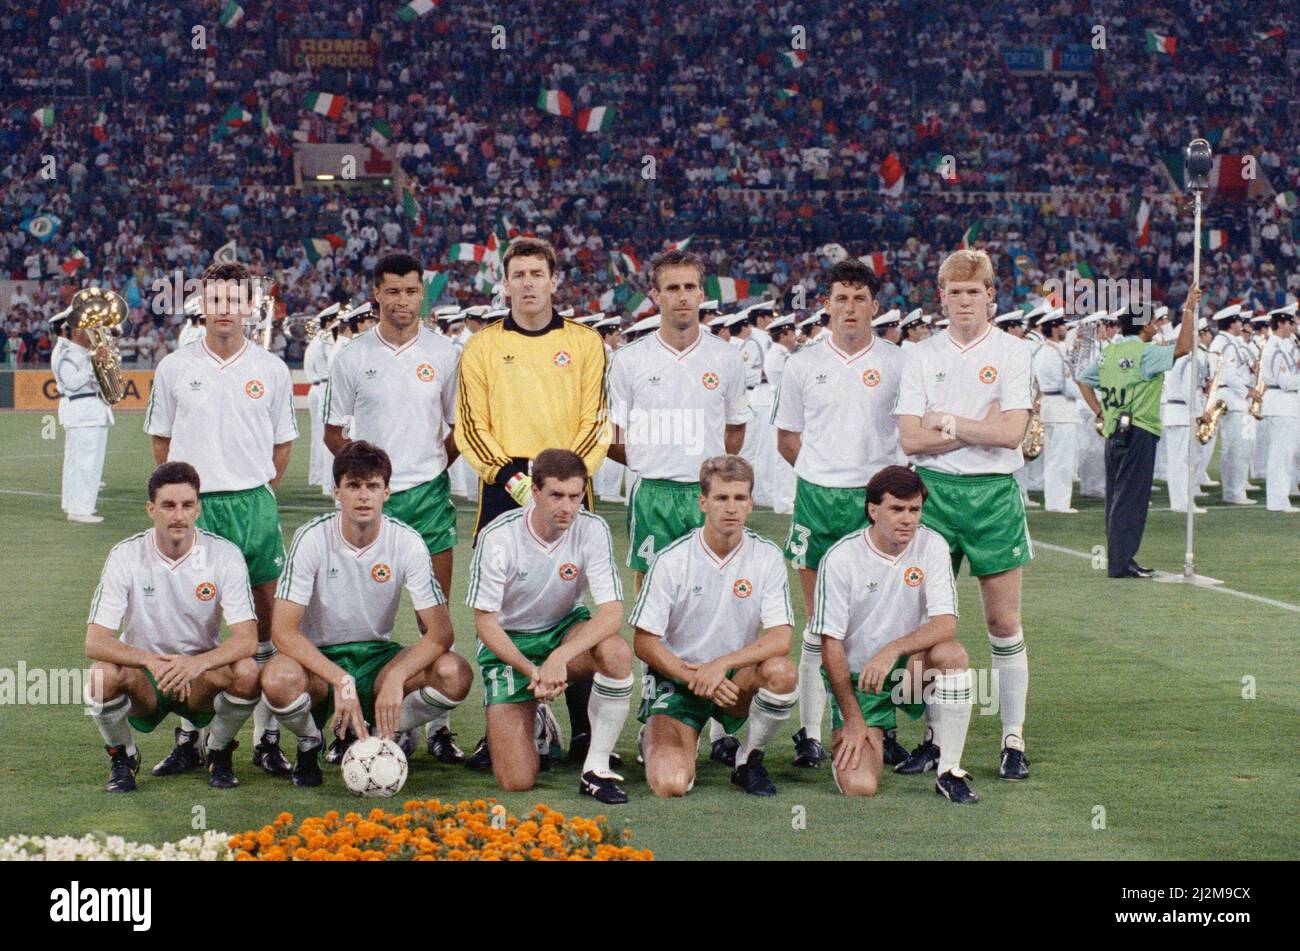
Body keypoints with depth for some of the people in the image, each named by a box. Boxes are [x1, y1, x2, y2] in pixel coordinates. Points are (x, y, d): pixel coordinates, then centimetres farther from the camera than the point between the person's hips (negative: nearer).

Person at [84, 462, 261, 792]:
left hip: (202, 679, 0)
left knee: (246, 672, -31)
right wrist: (151, 661, -37)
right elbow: (95, 642, -19)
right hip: (142, 681, 0)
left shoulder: (225, 555, -12)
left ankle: (217, 753, 0)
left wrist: (198, 663, -39)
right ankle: (122, 757, -1)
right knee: (103, 674, -33)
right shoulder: (126, 556, -13)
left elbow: (246, 639, -19)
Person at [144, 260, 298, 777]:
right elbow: (161, 440, 14)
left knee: (264, 619, 1)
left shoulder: (271, 369, 5)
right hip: (193, 504, 0)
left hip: (255, 504, 0)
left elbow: (283, 442, 13)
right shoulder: (174, 368, 5)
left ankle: (266, 738, 6)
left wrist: (258, 491, 8)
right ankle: (189, 738, 10)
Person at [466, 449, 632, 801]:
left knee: (616, 652, -36)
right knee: (517, 781, -14)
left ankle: (597, 769, -19)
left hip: (565, 630, 2)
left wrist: (560, 657, -38)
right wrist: (531, 671, -27)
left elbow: (612, 612, -23)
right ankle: (533, 720, 24)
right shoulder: (498, 537, -20)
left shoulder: (592, 530, -16)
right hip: (508, 643, -2)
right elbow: (485, 622, -14)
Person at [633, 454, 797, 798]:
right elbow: (645, 642, -8)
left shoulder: (767, 557, -5)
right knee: (670, 784, -23)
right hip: (676, 678, -2)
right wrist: (694, 678, -20)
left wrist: (721, 664, -26)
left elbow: (780, 639, -13)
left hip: (736, 679, 2)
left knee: (782, 672, -32)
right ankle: (656, 740, 16)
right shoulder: (672, 560, -10)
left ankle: (749, 760, -4)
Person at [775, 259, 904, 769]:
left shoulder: (898, 364, 4)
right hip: (817, 497, 1)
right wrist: (826, 475, 8)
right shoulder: (802, 365, 8)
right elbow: (787, 439, 15)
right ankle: (809, 732, 7)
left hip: (878, 499, -1)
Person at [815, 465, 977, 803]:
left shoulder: (931, 545, -7)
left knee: (952, 655, -32)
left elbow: (946, 623, -15)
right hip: (856, 677, -2)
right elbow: (831, 643, -12)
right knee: (859, 786, -21)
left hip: (912, 670, 2)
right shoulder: (841, 558, -14)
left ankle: (948, 771, -16)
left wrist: (892, 651, -32)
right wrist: (853, 720, -16)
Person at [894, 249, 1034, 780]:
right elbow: (910, 438, -3)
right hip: (933, 491, 2)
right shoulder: (922, 357, 6)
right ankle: (935, 737, 13)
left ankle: (1013, 740, 7)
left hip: (993, 493, -2)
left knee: (1003, 622, 0)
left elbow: (1012, 432, -10)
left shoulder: (1012, 353, 1)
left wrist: (947, 422, -8)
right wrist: (978, 427, -9)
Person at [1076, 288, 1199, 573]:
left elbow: (1083, 381, 20)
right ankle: (1121, 563, -8)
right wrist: (1189, 310, -16)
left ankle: (1117, 559, 17)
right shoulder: (1144, 352, -12)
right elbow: (1184, 347, -22)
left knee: (1116, 496, 12)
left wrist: (1101, 413, 17)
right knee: (1131, 498, -7)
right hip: (1138, 432, -8)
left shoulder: (1108, 353, 11)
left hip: (1113, 432, 8)